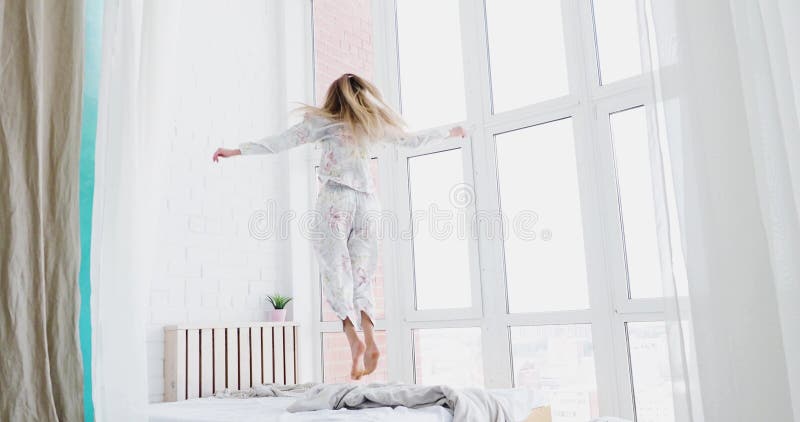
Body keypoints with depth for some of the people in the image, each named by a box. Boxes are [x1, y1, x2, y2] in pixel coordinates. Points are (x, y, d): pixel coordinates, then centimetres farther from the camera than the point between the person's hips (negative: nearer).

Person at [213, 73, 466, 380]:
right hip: (366, 202, 3)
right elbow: (411, 140, 28)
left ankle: (354, 341, -20)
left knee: (336, 274, -4)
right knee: (361, 277, 6)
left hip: (335, 201, -3)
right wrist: (450, 132, 43)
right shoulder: (376, 124, 17)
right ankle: (370, 341, -12)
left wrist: (238, 150, 5)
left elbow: (281, 142, 1)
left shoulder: (326, 122, 8)